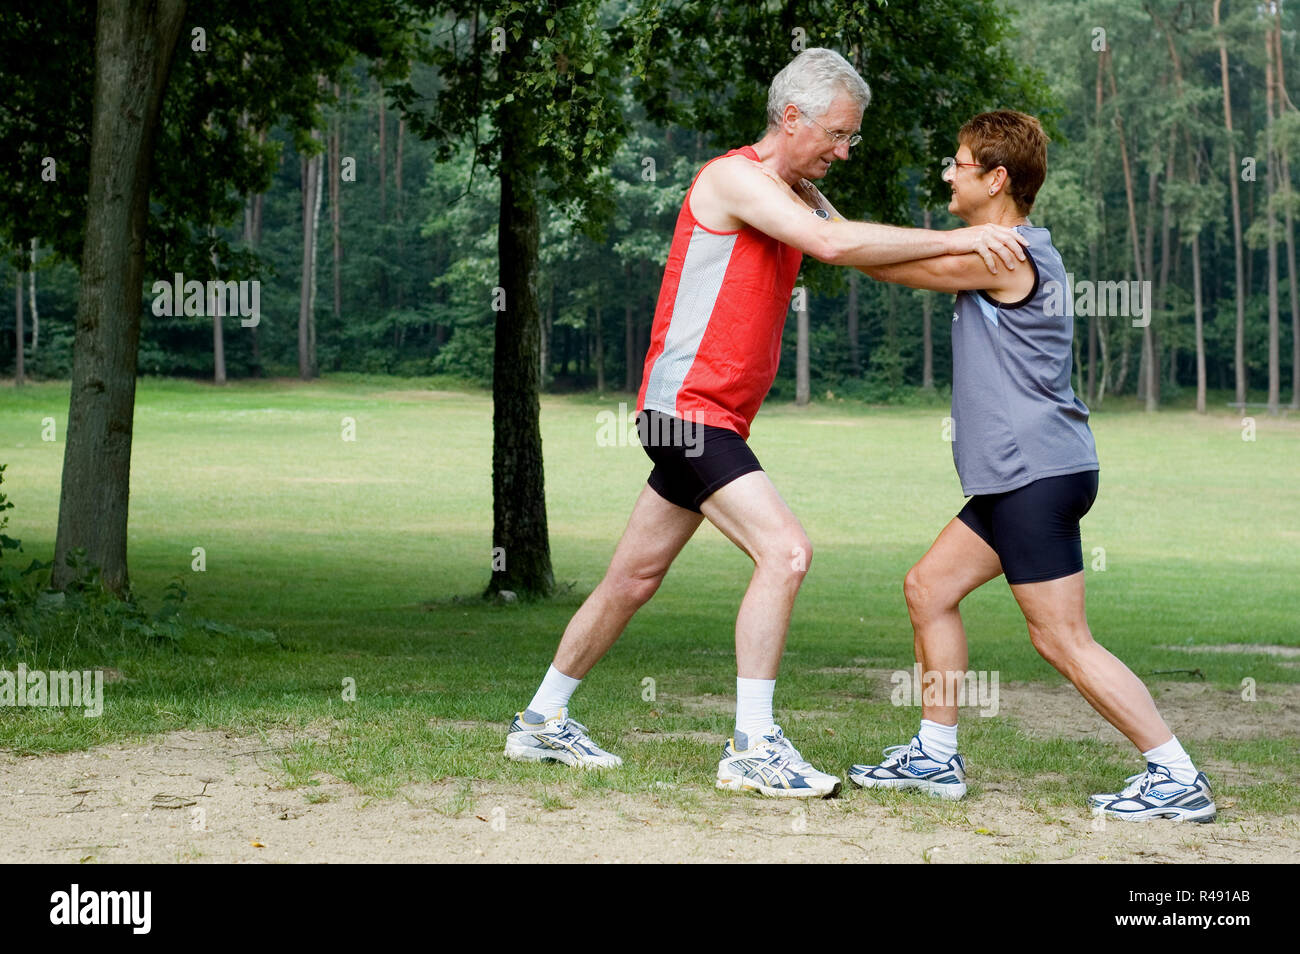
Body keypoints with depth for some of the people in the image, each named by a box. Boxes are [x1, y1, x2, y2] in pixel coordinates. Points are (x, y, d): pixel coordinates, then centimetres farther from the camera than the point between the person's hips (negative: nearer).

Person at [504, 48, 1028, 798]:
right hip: (687, 405, -10)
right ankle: (753, 749, -17)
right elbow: (834, 246, -26)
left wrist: (959, 258, -4)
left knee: (635, 579, 16)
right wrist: (956, 239, -26)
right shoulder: (735, 176, -14)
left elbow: (865, 251, 12)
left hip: (713, 418, 10)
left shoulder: (799, 195, 17)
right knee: (785, 550, -20)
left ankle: (543, 723, 28)